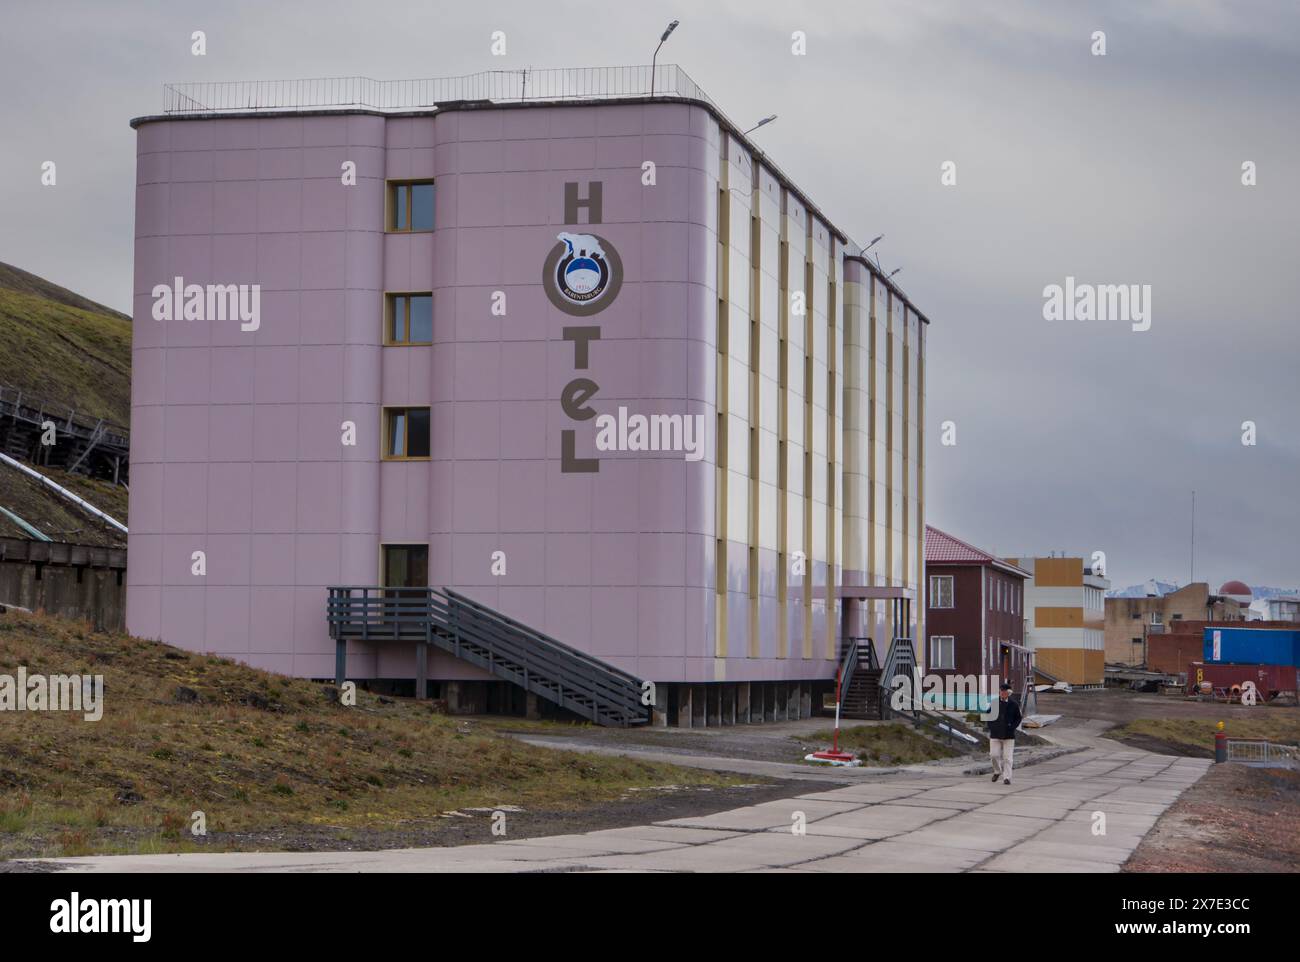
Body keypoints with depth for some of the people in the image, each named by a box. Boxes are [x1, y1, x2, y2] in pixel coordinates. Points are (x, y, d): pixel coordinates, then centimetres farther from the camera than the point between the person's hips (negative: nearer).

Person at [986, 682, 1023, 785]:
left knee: (1007, 757, -4)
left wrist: (1012, 727, -5)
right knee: (994, 755, -2)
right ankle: (997, 771, 25)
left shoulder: (1014, 704, -1)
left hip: (1009, 735, -1)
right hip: (995, 734, 2)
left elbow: (1018, 718, 8)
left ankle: (1007, 777, 1)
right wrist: (991, 728, 2)